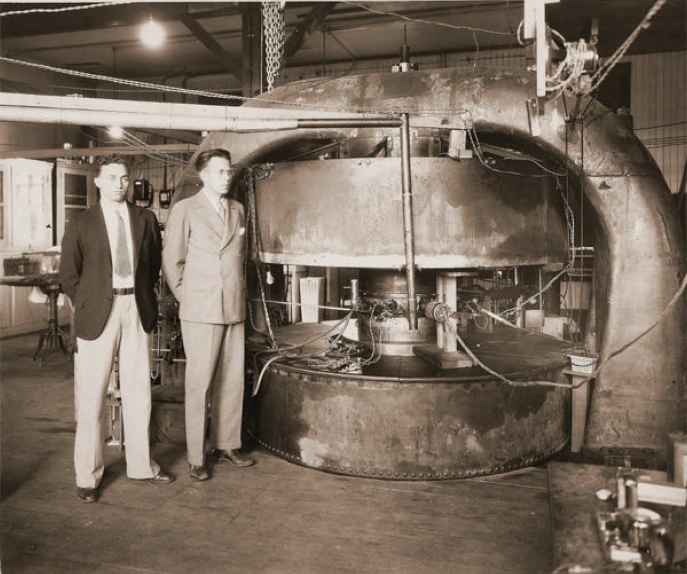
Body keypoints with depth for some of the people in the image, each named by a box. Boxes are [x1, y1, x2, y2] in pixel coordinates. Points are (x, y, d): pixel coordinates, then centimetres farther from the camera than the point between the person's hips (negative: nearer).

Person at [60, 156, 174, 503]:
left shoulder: (145, 219, 7)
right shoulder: (81, 224, 1)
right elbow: (68, 273, 5)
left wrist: (144, 296, 8)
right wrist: (86, 306, 1)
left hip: (137, 310, 3)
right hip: (98, 313, -2)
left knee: (138, 390, 10)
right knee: (91, 396, 3)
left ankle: (140, 464, 24)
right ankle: (88, 475, 15)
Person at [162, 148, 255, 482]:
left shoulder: (237, 209, 14)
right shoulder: (185, 210, -2)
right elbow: (171, 261, 0)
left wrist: (239, 290, 15)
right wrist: (187, 298, 1)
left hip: (235, 309, 5)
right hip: (201, 311, -5)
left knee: (232, 381, 9)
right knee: (199, 384, -1)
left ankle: (226, 445, 24)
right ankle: (196, 459, 10)